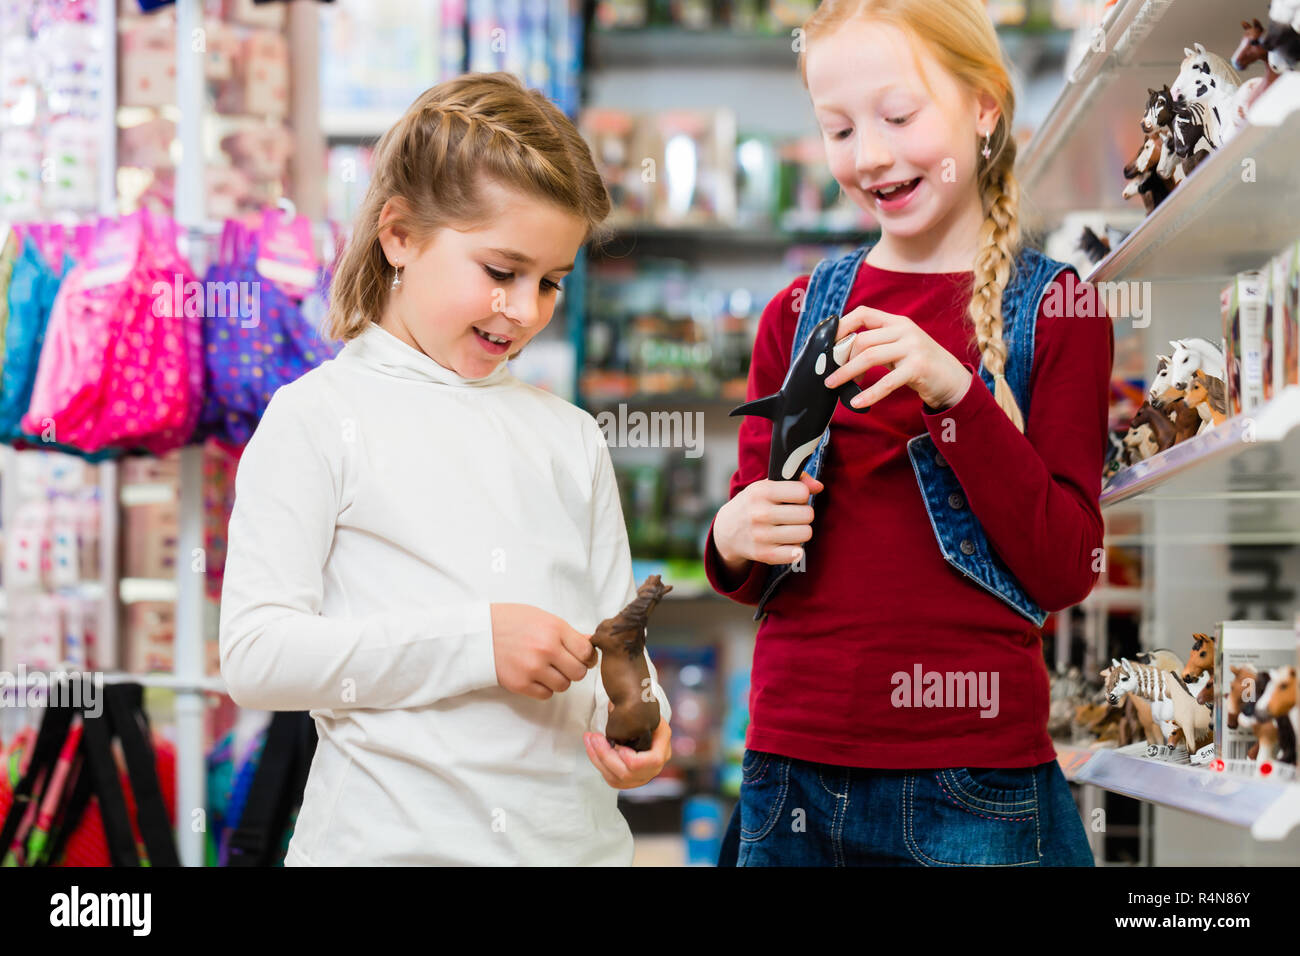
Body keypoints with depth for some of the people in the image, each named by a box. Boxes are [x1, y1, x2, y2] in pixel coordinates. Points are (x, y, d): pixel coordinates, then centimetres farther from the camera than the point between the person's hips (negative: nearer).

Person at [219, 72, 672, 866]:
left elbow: (612, 635, 15)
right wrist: (472, 642, -18)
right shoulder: (317, 420, -3)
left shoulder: (570, 436, 13)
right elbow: (255, 656, -12)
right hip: (387, 839, -4)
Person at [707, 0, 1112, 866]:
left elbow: (1065, 571, -7)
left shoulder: (1055, 308, 0)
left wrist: (956, 392, -17)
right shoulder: (799, 314, 9)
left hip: (972, 783, -3)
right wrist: (735, 541, -8)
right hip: (792, 770, 3)